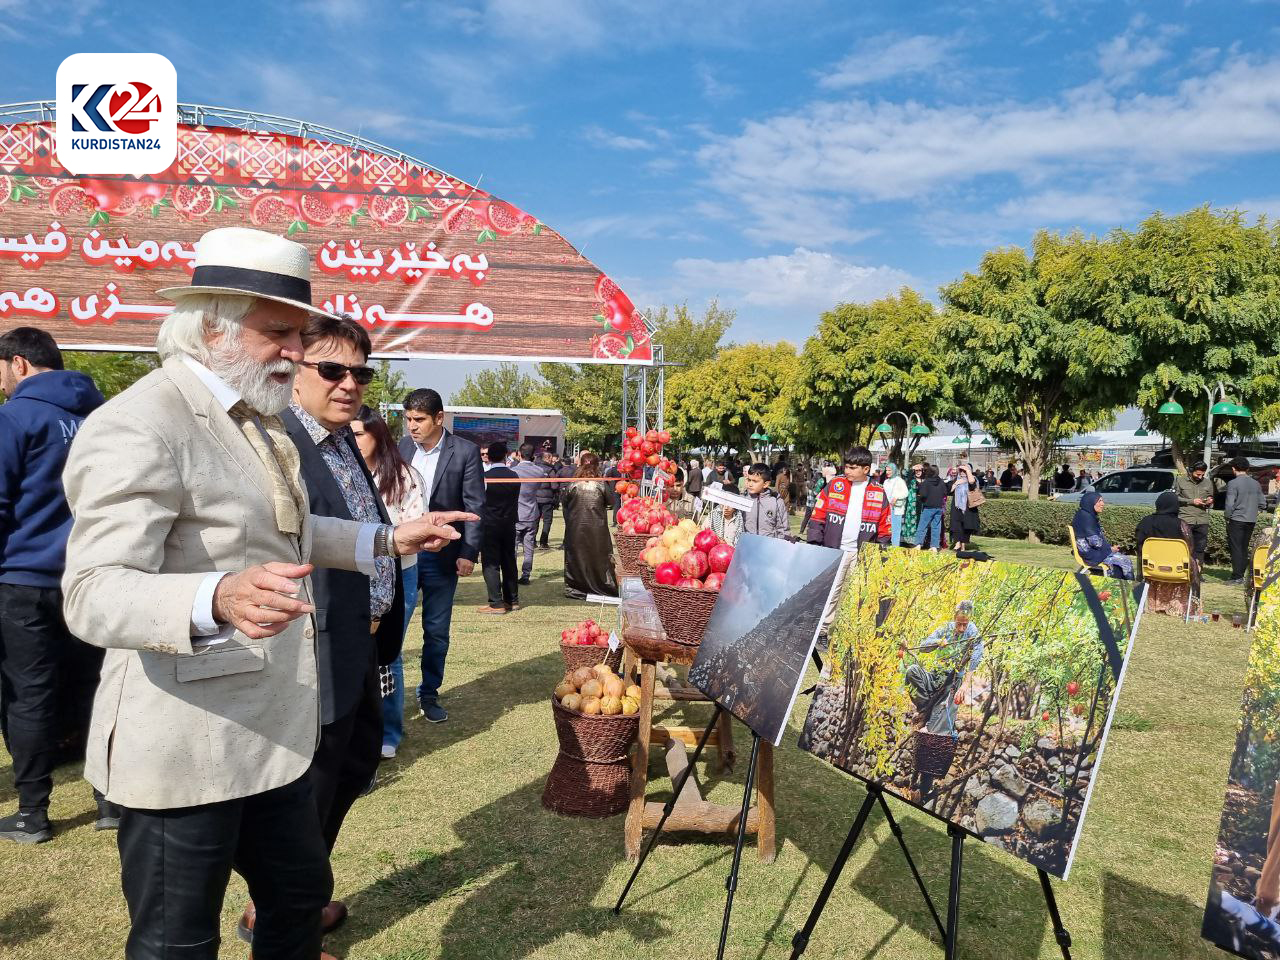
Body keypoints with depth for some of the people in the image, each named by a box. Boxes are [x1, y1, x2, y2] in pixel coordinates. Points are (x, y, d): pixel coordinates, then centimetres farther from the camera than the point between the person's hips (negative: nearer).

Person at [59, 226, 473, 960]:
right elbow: (93, 594, -28)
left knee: (303, 895, 23)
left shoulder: (256, 420, 12)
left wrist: (391, 539, 17)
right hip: (187, 745, -9)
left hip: (274, 730, 9)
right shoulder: (138, 426, -20)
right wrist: (219, 598, -47)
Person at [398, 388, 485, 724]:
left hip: (442, 556, -1)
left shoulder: (465, 452, -6)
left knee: (437, 631, 10)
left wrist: (469, 552, -11)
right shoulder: (401, 448, 2)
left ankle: (429, 693, 25)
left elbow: (474, 505, -5)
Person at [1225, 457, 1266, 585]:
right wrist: (1253, 513, 18)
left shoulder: (1233, 483, -12)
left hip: (1237, 520, -6)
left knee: (1236, 549, -3)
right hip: (1251, 521, 6)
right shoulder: (1256, 484, 7)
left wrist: (1227, 517, -2)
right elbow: (1262, 504, 9)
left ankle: (1237, 577, -5)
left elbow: (1229, 504, -16)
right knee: (1244, 548, 13)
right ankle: (1242, 574, 16)